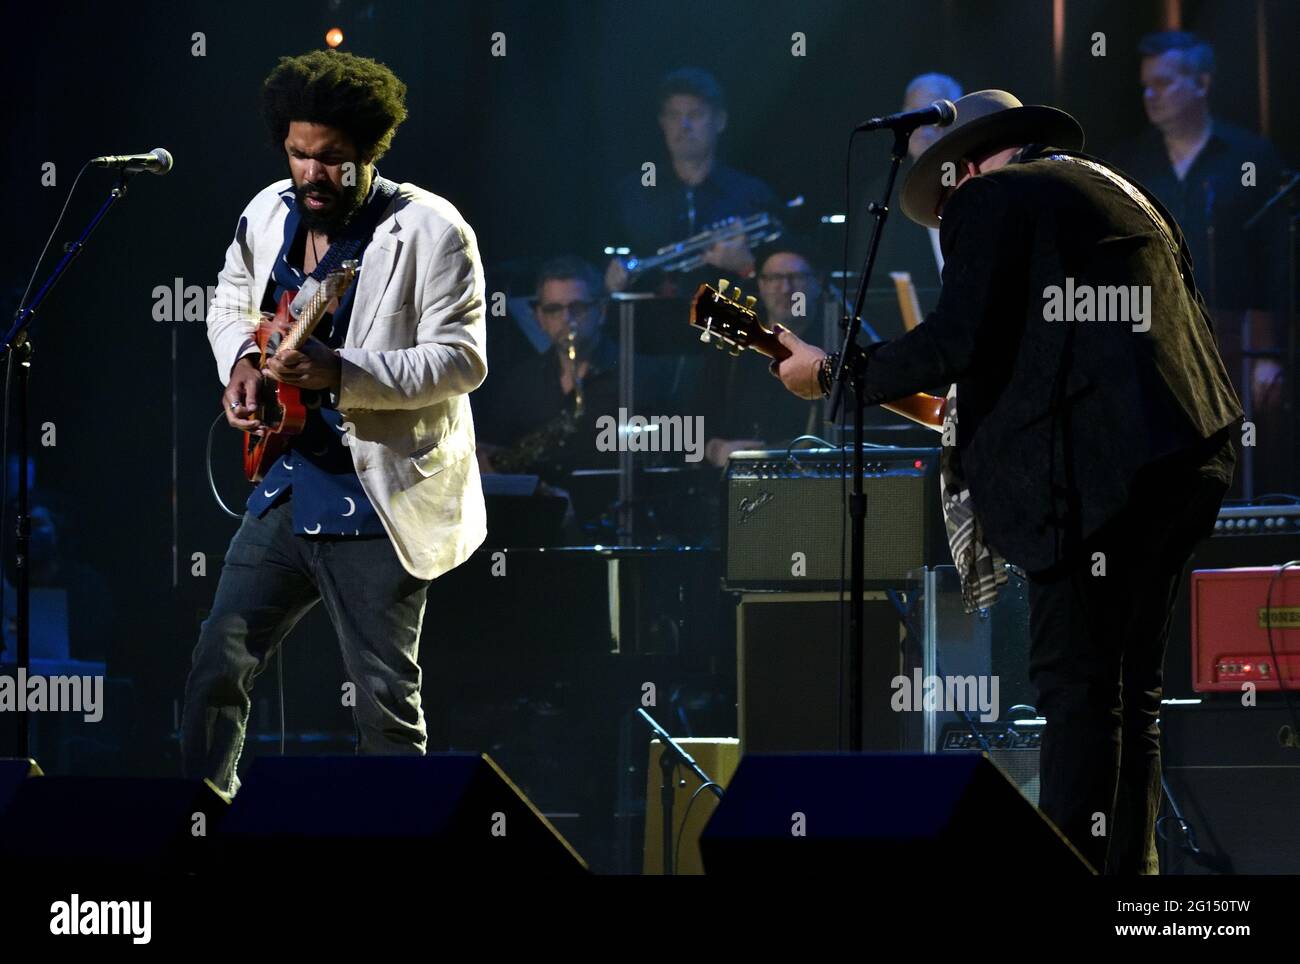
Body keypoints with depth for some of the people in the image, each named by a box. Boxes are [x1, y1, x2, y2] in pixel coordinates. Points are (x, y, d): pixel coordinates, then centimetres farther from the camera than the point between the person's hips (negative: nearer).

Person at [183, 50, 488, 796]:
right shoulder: (269, 214, 7)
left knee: (386, 703, -2)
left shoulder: (430, 231, -13)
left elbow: (462, 359, -17)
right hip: (288, 489, 6)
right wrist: (241, 361, 2)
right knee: (219, 668, 6)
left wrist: (341, 373, -28)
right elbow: (231, 304, 25)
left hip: (377, 503, -6)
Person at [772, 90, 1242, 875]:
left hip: (1100, 462, -8)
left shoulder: (987, 199, 1)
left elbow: (957, 340, -11)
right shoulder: (1121, 193, 26)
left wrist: (831, 374, 0)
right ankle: (1129, 869, 12)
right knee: (1130, 690, 12)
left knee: (1075, 686, -9)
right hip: (1193, 456, 8)